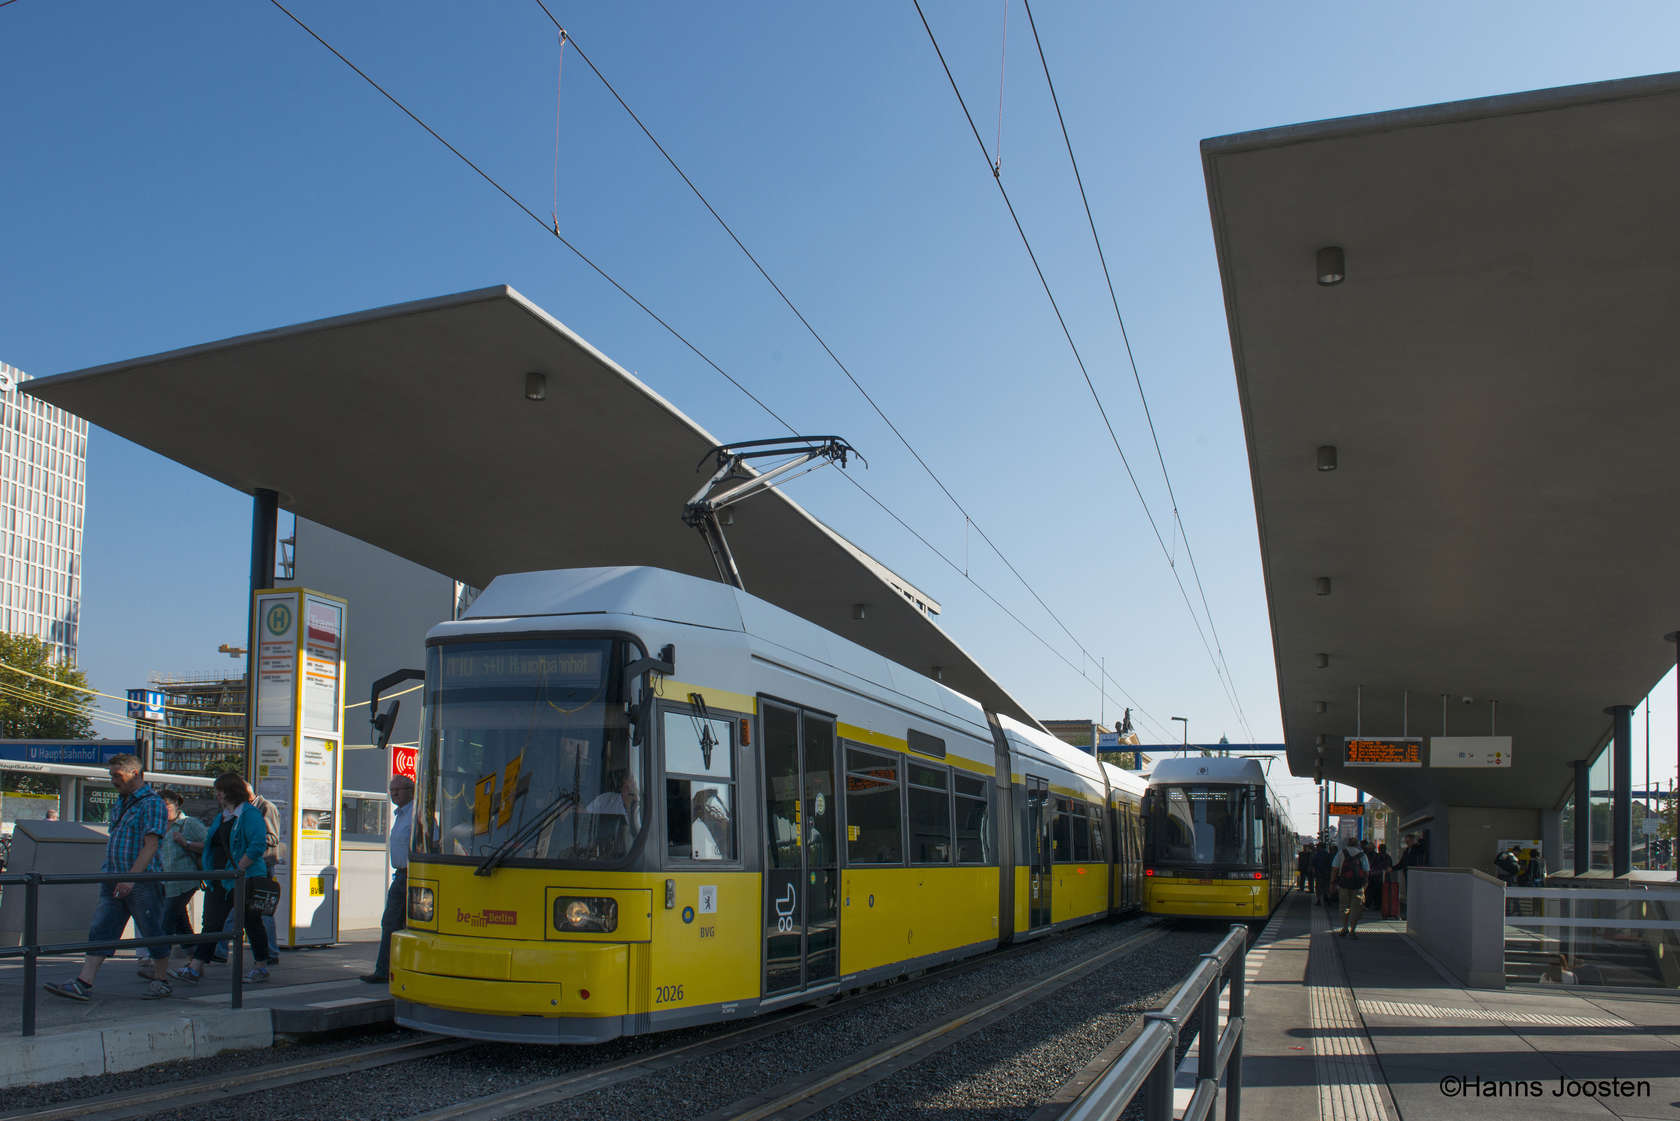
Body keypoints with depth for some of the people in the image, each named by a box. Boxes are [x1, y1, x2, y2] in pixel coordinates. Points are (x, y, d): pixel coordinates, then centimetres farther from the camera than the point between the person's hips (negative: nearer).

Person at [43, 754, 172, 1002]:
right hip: (113, 881, 8)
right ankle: (83, 983, -2)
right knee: (100, 930, 0)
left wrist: (132, 876, -27)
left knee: (152, 933, 2)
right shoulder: (122, 801, 17)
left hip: (142, 882, -8)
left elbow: (151, 845, -20)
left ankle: (160, 980, 15)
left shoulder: (152, 803, -12)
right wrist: (108, 868, 20)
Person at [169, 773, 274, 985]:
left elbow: (258, 845, -22)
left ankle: (262, 967, 13)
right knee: (212, 922, 3)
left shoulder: (250, 814, -12)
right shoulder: (221, 817, 17)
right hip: (220, 880, 8)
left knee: (252, 923, 2)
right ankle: (194, 968, 2)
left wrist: (238, 869, -21)